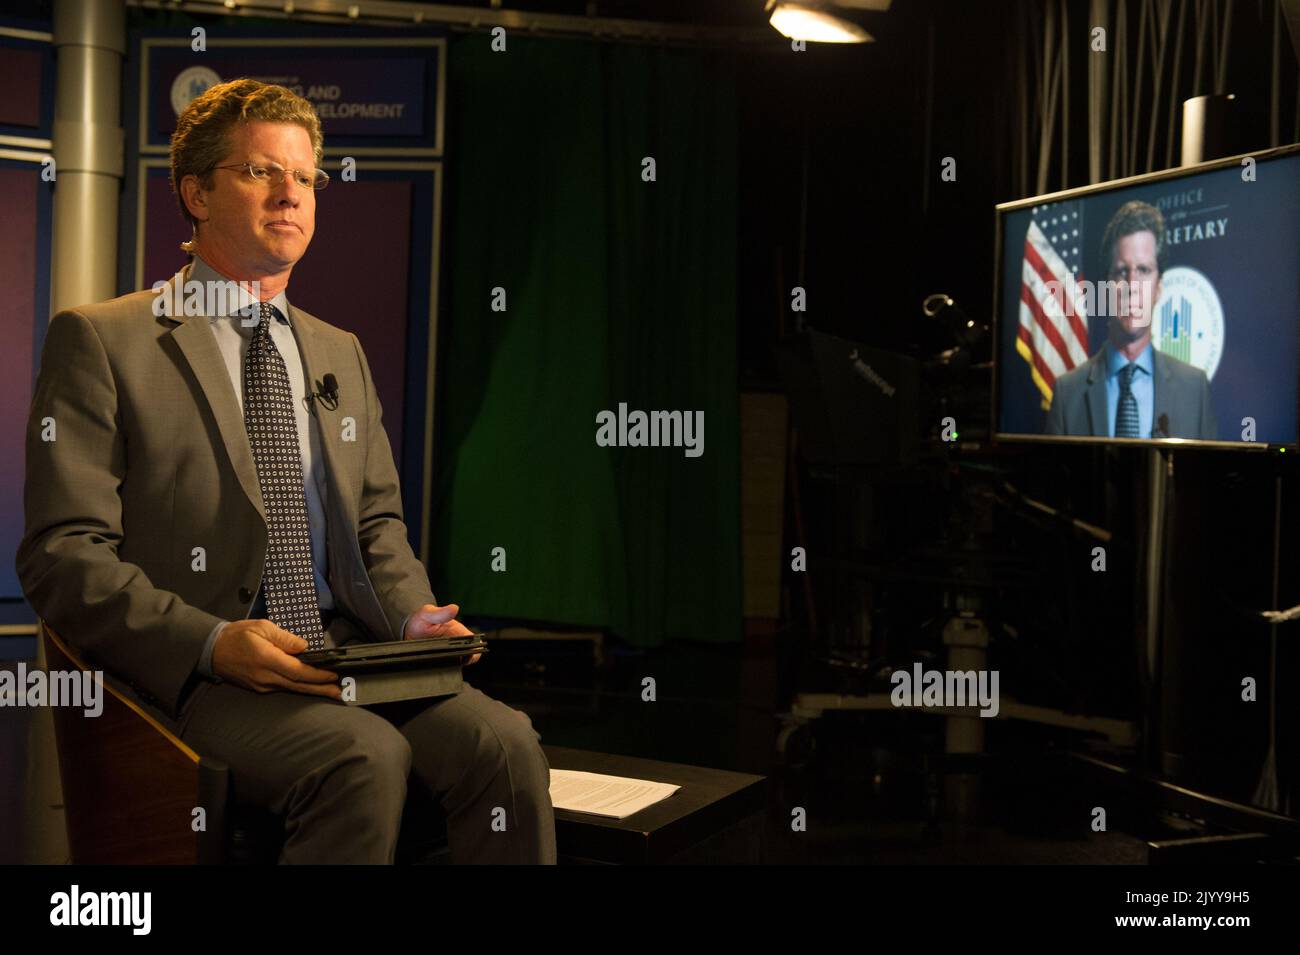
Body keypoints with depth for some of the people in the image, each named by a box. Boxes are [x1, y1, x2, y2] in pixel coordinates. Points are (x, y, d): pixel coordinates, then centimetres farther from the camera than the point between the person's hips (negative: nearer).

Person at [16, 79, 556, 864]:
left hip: (353, 653, 5)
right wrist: (213, 643, -19)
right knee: (365, 756, -33)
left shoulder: (341, 353, 22)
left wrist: (414, 615, 1)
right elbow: (63, 553, -5)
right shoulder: (100, 340, 2)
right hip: (189, 675, -5)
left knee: (505, 742, -23)